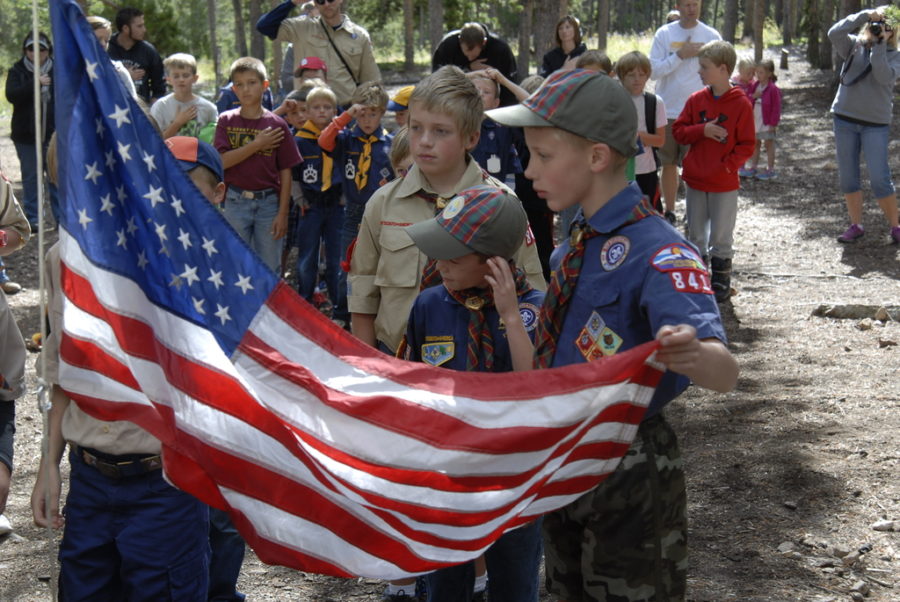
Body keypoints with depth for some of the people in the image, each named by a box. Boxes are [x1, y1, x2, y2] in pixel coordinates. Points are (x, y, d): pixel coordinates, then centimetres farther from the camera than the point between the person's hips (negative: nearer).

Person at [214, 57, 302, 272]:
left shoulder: (276, 124, 0)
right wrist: (256, 145, -14)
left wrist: (283, 213, -5)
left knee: (269, 268, 6)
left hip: (268, 201, 0)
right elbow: (222, 161, -10)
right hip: (236, 202, 0)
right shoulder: (226, 121, 2)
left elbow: (285, 172, -1)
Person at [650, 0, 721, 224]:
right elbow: (653, 71, -7)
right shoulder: (664, 34, 0)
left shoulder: (712, 36, 1)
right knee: (668, 164, 9)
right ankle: (669, 212, 20)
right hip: (668, 111, 1)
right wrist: (680, 55, -16)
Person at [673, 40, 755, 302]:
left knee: (721, 237, 4)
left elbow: (747, 144, -8)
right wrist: (703, 130, -13)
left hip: (724, 183, -4)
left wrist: (728, 165, -18)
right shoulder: (696, 100, 2)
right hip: (695, 180, 4)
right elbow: (678, 131, 3)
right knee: (695, 235, 13)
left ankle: (721, 282, 16)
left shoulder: (741, 103, -9)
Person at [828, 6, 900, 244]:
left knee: (879, 178, -6)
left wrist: (880, 45, -16)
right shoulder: (854, 46, 6)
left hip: (876, 124, -3)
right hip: (845, 119, 3)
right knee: (848, 177, 7)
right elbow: (834, 33, -12)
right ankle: (856, 225, 18)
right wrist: (865, 15, -13)